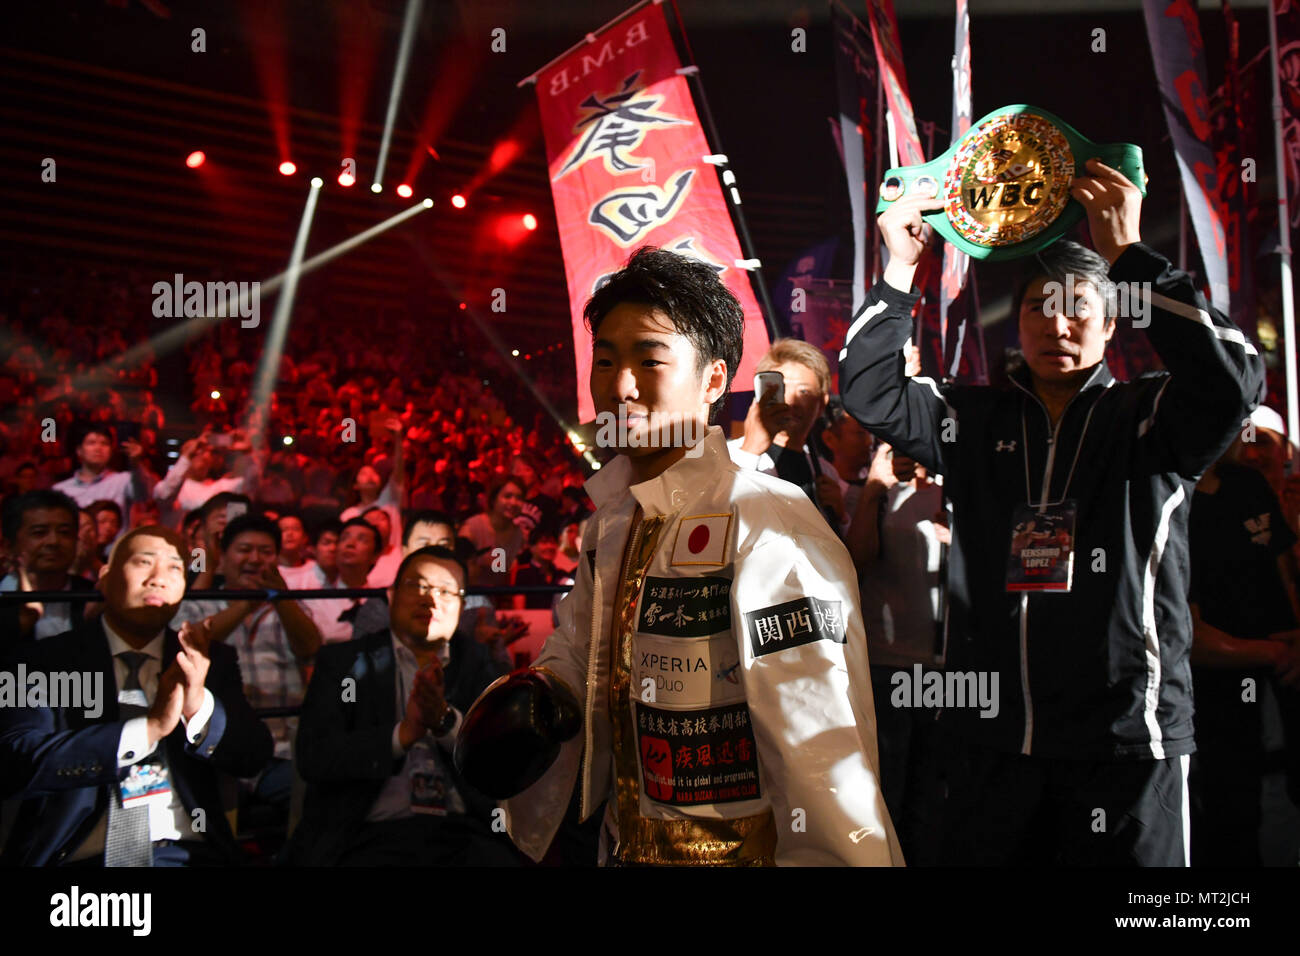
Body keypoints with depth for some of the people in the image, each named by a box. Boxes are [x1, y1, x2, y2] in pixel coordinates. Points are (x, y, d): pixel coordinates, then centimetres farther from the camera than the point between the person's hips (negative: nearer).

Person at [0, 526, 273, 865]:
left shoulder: (213, 660, 12)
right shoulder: (49, 658, 4)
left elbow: (253, 759, 3)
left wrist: (200, 705, -16)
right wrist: (148, 728, -17)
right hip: (78, 856, -1)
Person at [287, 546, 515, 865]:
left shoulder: (476, 663, 15)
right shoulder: (344, 661, 10)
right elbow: (313, 757, -3)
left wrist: (446, 720, -14)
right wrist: (403, 734, -15)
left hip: (463, 831, 2)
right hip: (372, 833, -2)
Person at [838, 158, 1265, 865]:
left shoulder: (1146, 418, 1)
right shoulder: (976, 421, 9)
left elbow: (1231, 377, -18)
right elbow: (868, 390, 4)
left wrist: (1128, 254, -15)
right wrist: (900, 270, -5)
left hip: (1127, 744, -2)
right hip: (991, 740, 3)